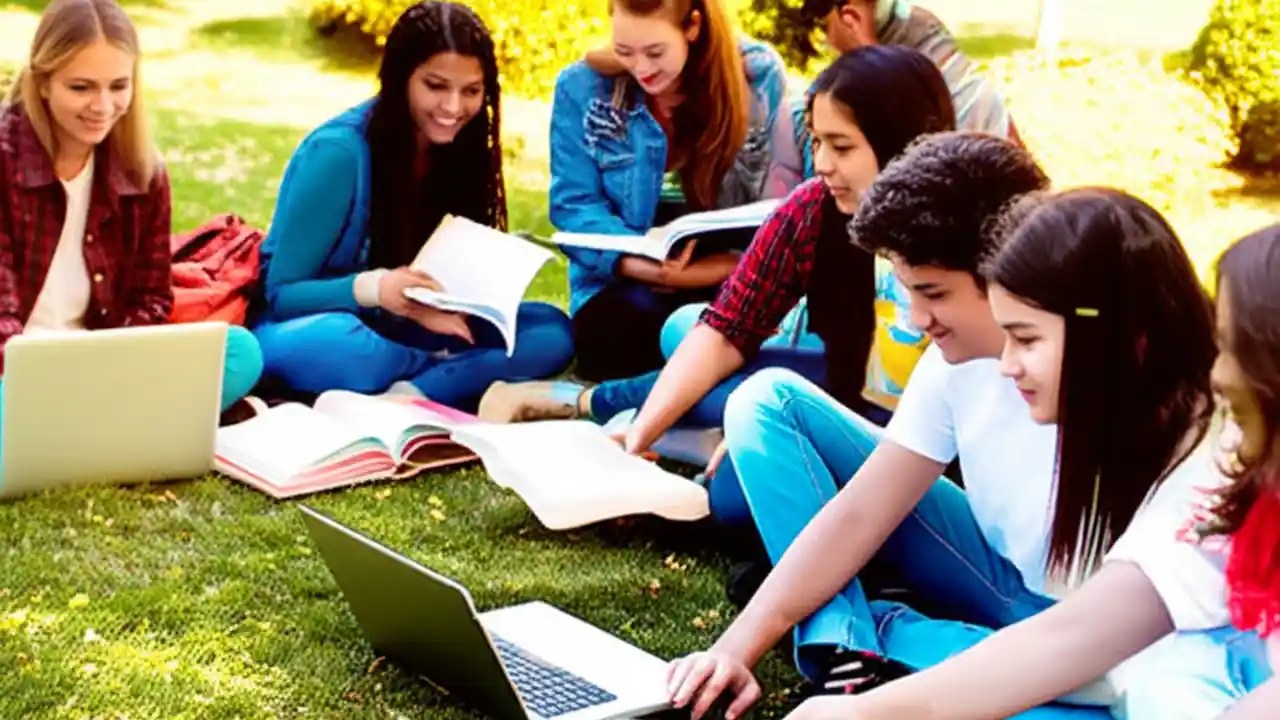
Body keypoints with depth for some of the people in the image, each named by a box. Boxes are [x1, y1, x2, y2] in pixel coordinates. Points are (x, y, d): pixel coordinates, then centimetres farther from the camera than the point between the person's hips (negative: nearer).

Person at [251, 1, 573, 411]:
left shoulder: (463, 148, -4)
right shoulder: (337, 151, -21)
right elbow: (280, 293, -18)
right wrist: (371, 287, -37)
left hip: (395, 330, 5)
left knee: (553, 331, -14)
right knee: (315, 345, -41)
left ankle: (406, 398, -30)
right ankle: (466, 378, -18)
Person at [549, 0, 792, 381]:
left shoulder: (758, 75, -5)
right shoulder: (581, 87, -5)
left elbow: (782, 192, -1)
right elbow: (575, 204, -6)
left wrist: (738, 260, -21)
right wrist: (638, 263, -26)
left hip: (731, 273, 0)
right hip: (625, 280, 1)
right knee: (610, 347, -32)